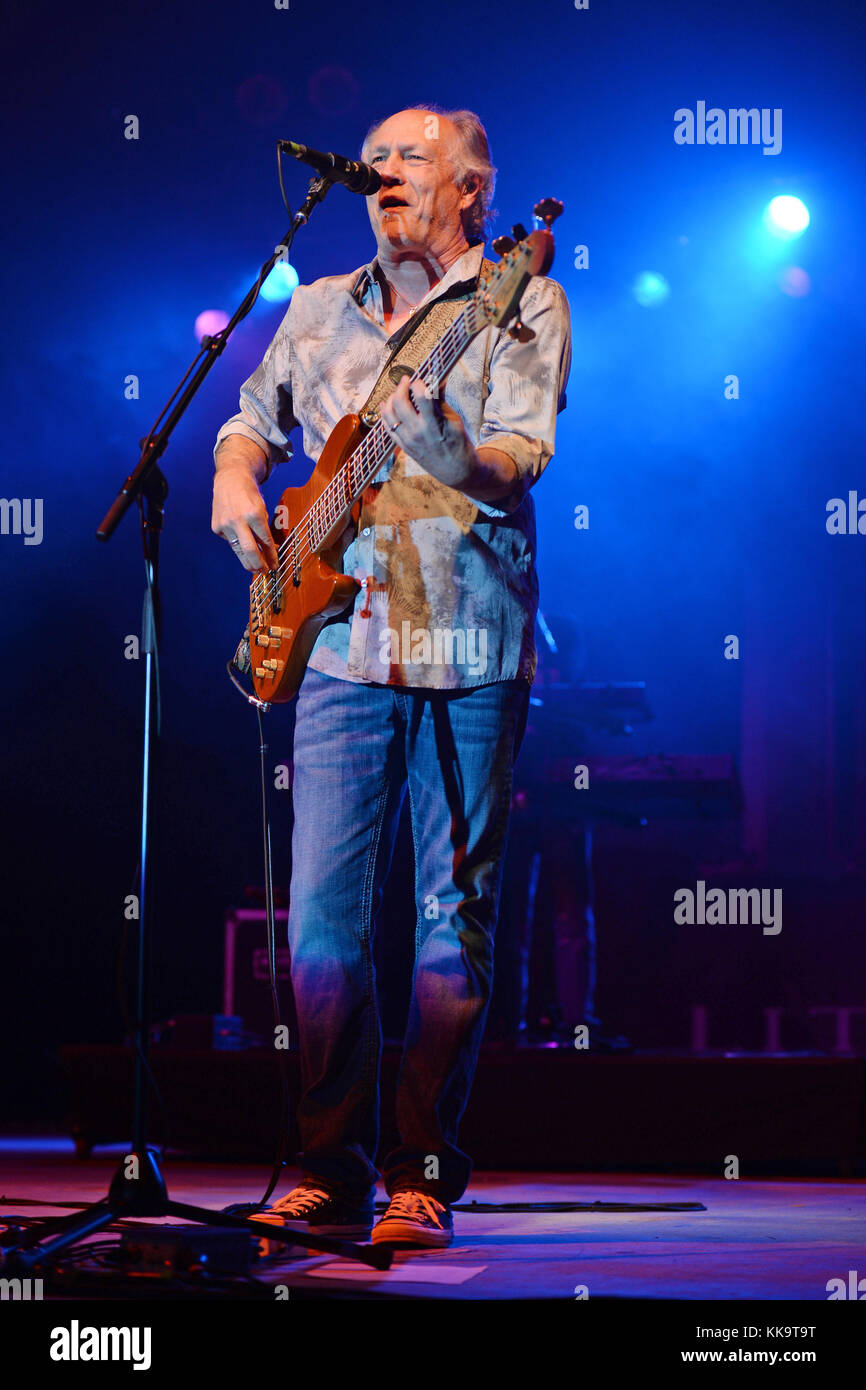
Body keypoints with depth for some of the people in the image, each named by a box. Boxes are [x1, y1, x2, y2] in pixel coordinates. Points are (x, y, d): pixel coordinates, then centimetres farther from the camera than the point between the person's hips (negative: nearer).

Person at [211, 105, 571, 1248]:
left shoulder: (522, 306, 2)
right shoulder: (320, 310, 17)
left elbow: (518, 464, -12)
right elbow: (253, 419, 30)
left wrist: (446, 449, -32)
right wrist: (236, 480, 8)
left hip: (470, 650, -4)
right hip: (342, 641, 4)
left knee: (456, 914, -2)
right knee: (323, 912, -1)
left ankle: (425, 1180, 5)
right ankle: (332, 1173, 7)